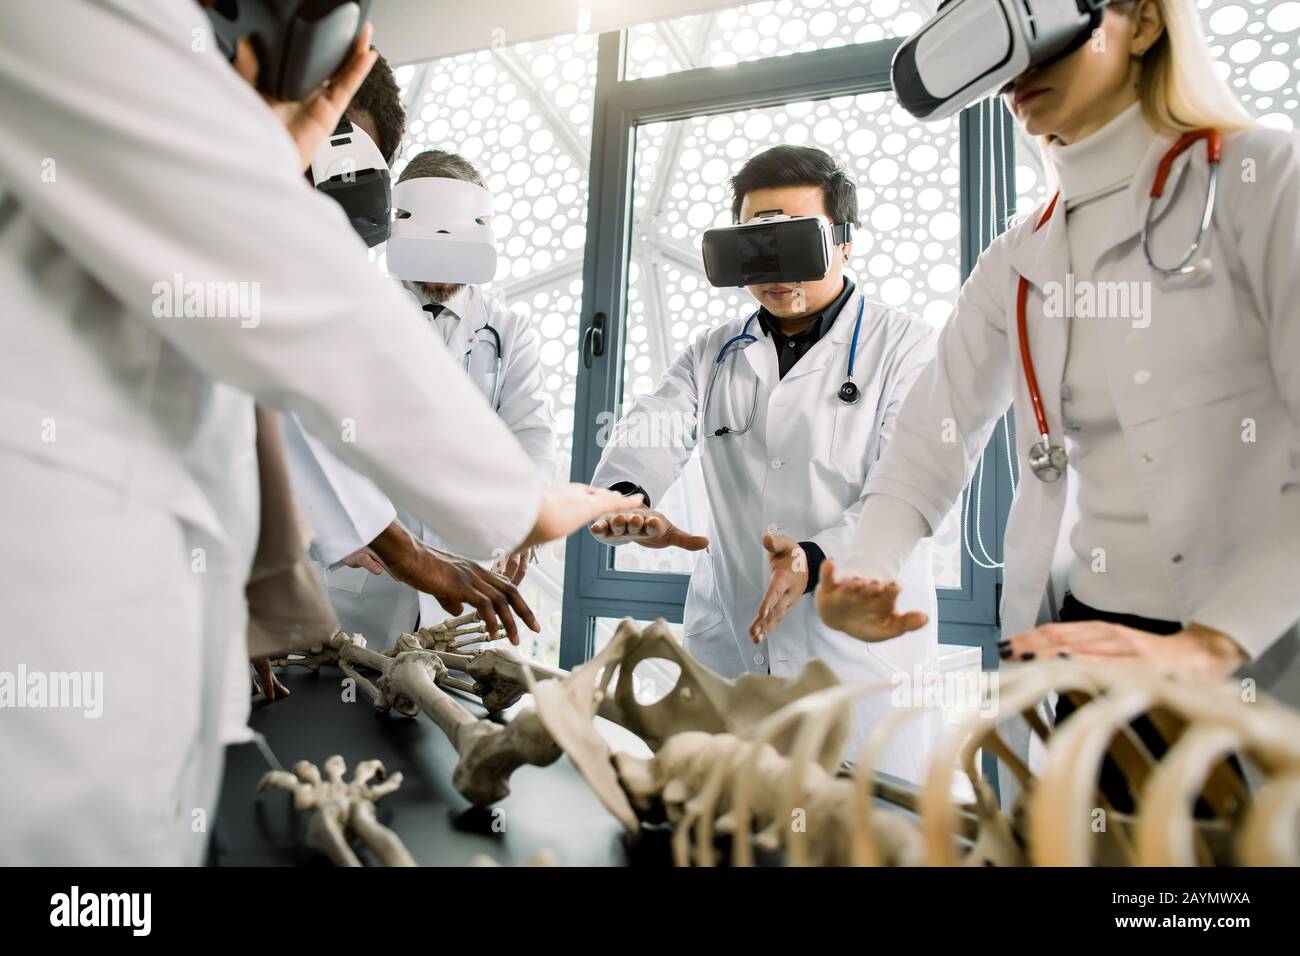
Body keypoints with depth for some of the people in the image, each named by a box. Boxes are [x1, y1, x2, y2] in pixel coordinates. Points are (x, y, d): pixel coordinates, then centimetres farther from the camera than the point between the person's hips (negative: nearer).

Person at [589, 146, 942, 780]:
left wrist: (816, 560, -27)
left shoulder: (905, 347, 1)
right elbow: (652, 432, -5)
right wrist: (626, 497, -27)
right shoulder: (712, 353, 12)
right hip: (726, 646, 3)